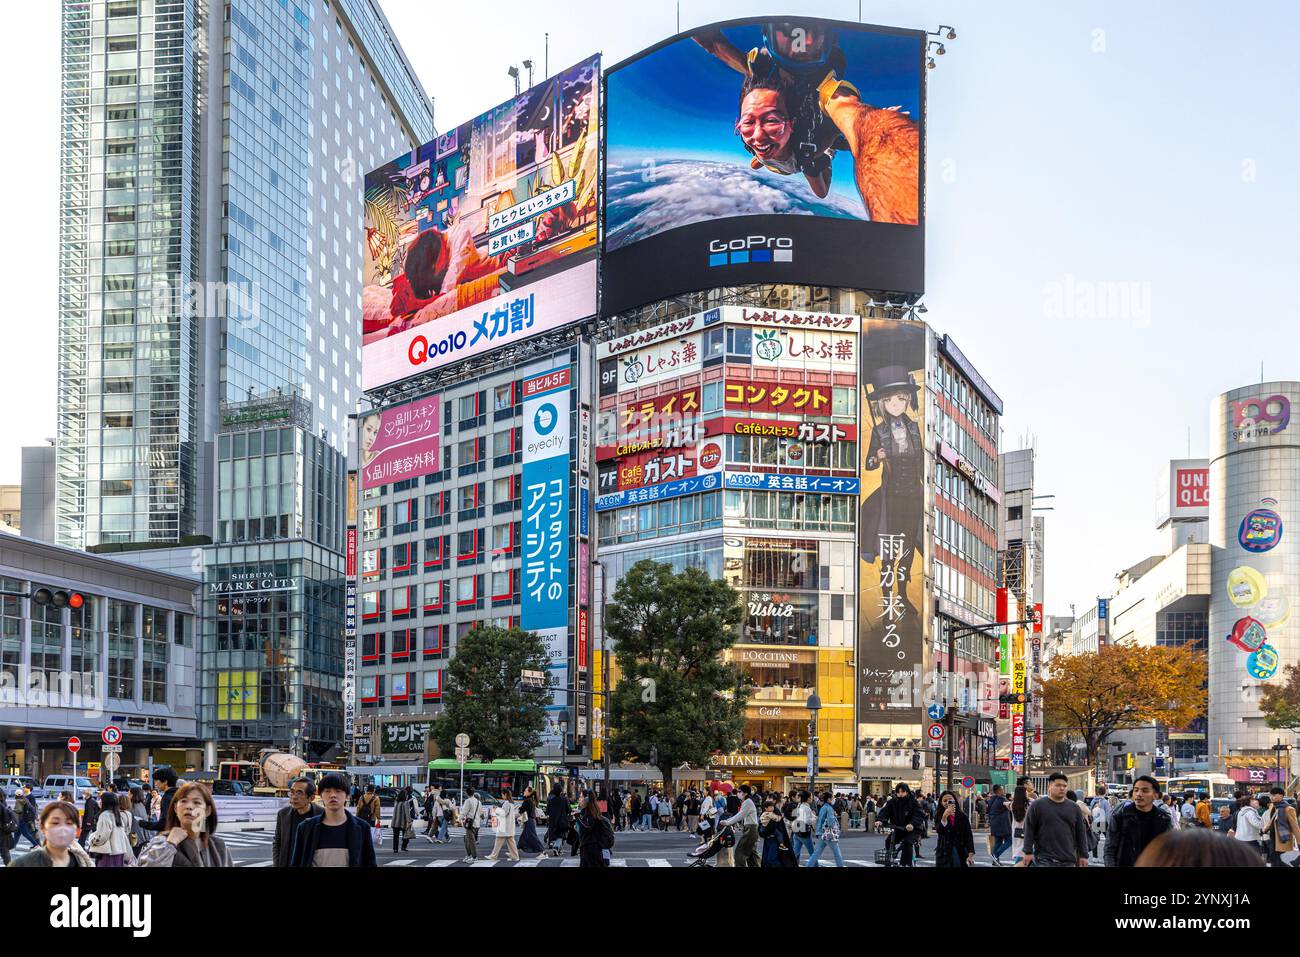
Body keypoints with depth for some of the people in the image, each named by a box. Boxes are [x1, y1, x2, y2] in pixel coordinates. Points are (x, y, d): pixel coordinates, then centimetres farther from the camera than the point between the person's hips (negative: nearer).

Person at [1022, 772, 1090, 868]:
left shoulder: (1074, 808, 11)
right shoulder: (1037, 806, 2)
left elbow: (1081, 833, 13)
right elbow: (1029, 830, 0)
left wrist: (1083, 855, 9)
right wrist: (1028, 852, -7)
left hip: (1068, 861, 4)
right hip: (1043, 860, -3)